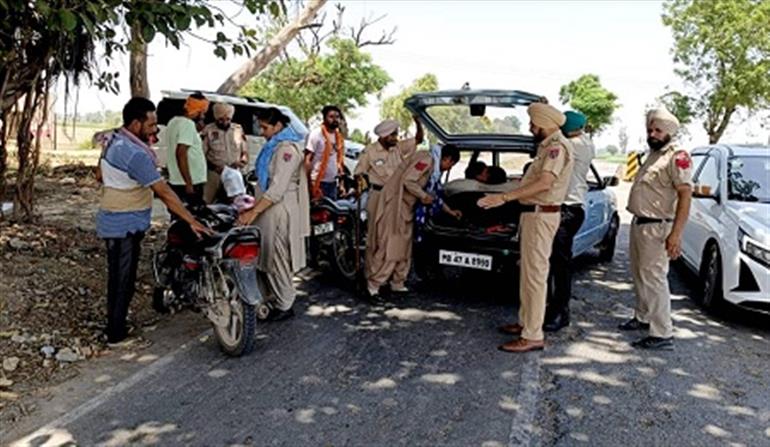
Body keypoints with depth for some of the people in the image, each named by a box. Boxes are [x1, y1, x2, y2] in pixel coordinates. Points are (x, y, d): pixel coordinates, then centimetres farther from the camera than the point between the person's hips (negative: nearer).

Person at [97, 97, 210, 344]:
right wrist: (192, 221, -25)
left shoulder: (114, 140, 5)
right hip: (126, 226, -9)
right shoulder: (134, 154, -25)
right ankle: (116, 332, 14)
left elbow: (101, 174, 16)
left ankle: (114, 324, 32)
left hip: (113, 221, 9)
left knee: (117, 277, 19)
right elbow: (164, 192, -27)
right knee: (123, 280, 3)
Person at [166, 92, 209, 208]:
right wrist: (189, 183, -24)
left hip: (176, 182, 10)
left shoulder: (174, 121, 14)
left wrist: (197, 130, 13)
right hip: (191, 183, -10)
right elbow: (181, 154, -24)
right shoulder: (188, 124, -15)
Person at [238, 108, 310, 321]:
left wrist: (254, 212, -26)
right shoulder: (274, 145, 14)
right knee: (265, 257, 13)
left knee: (276, 258, -2)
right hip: (269, 207, 9)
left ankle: (284, 306, 9)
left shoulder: (287, 148, -16)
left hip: (279, 210, -9)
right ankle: (273, 299, 25)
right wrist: (255, 207, 12)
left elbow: (277, 189, -23)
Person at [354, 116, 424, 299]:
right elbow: (359, 173, 1)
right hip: (379, 198, -5)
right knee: (378, 242, -2)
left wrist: (417, 122, -11)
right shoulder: (369, 152, -5)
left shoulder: (399, 147, 7)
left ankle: (398, 282, 20)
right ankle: (373, 284, 6)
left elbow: (419, 139, 4)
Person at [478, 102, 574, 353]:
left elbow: (545, 183, -29)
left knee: (534, 275, -8)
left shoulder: (557, 147, -16)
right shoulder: (548, 145, 16)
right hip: (533, 213, 11)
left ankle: (533, 336, -4)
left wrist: (504, 197, -32)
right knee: (527, 272, 18)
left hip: (541, 216, -11)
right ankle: (526, 322, 30)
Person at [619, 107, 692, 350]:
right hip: (639, 223, 10)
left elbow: (685, 195, -20)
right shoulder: (652, 155, 16)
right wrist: (638, 221, 18)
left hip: (656, 227, -9)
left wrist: (676, 233, -27)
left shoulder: (677, 157, -13)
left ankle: (662, 334, -5)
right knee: (639, 275, 18)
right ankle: (643, 317, 34)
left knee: (653, 278, -10)